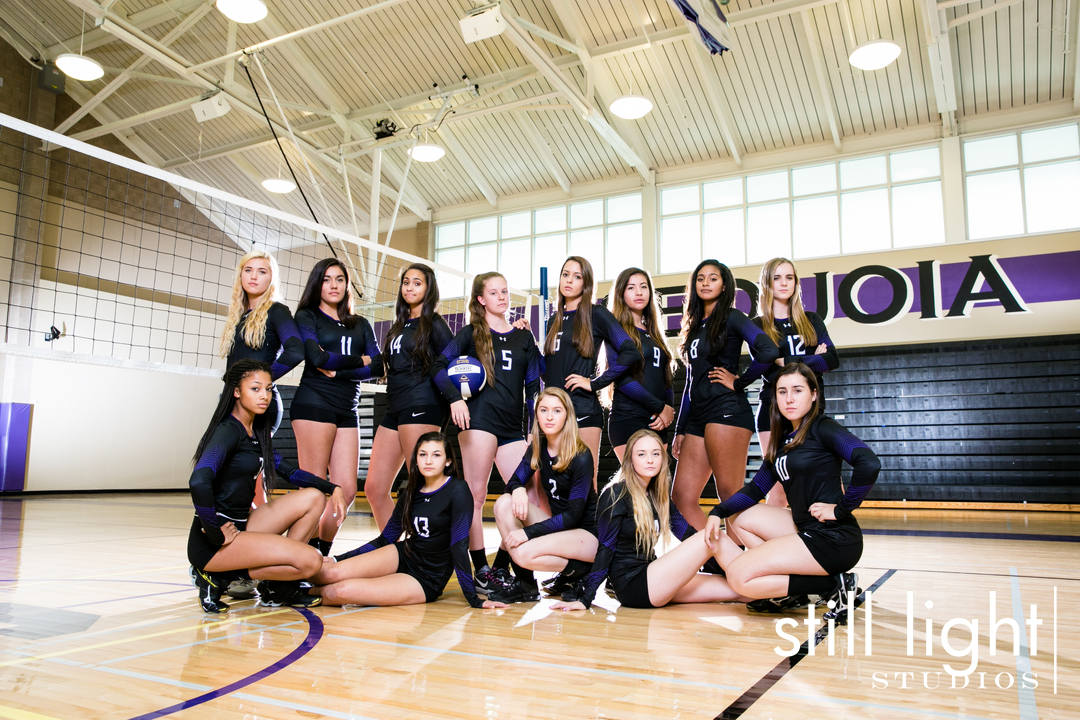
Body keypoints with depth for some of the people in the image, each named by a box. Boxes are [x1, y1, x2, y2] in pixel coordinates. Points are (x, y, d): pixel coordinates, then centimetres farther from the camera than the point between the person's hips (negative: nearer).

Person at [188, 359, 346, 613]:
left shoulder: (256, 433, 13)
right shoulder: (228, 430, -14)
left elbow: (289, 472, 20)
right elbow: (199, 482, -31)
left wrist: (332, 488, 7)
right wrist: (215, 531, -21)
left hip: (241, 526, 9)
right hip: (211, 544, -9)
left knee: (314, 497, 3)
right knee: (310, 562, -19)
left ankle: (278, 587, 4)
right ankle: (220, 576, -4)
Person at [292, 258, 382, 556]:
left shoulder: (360, 325, 20)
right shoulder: (307, 316, 8)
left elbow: (378, 365, 4)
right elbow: (316, 357, -11)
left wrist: (338, 371, -8)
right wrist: (359, 360, -1)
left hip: (347, 411, 5)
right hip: (314, 403, -5)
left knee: (346, 489, -2)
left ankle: (321, 553, 12)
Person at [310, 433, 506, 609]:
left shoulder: (458, 491, -13)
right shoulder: (411, 493, 4)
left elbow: (459, 545, -16)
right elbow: (386, 539, 12)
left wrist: (473, 598, -18)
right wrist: (338, 560, 9)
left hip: (426, 582, -5)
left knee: (342, 591, -24)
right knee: (333, 572, -21)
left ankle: (315, 592, 5)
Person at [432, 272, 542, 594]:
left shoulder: (524, 337, 18)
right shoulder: (471, 333, 9)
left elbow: (533, 386, 16)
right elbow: (439, 365, 0)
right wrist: (455, 397, -16)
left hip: (513, 428, 4)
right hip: (479, 419, -4)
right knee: (476, 496, -4)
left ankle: (502, 567, 9)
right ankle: (481, 570, 7)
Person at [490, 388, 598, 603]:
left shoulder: (581, 456, -19)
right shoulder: (537, 448, 1)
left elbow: (573, 515, -20)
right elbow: (515, 480, 4)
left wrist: (528, 532, -25)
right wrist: (517, 490, -22)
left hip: (587, 534, -7)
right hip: (558, 526, 7)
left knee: (523, 552, -29)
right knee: (504, 503, -14)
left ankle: (578, 570, -2)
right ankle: (524, 585, -8)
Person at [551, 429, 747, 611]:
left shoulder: (658, 496, 12)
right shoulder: (617, 495, -10)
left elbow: (688, 533, 14)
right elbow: (605, 549, -12)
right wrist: (585, 599, -15)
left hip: (651, 578, 8)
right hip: (631, 585, -8)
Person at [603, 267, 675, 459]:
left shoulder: (654, 333, 20)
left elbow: (666, 378, 17)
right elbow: (622, 378, -11)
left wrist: (670, 410, -2)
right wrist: (661, 407, -10)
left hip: (657, 423, 7)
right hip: (628, 419, -6)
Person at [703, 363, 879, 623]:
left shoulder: (823, 428, -10)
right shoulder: (783, 438, 15)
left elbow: (869, 464, -26)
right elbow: (756, 488, 14)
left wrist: (841, 509, -17)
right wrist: (718, 512, 0)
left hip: (833, 539, -9)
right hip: (806, 530, 9)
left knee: (740, 577, -13)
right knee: (738, 517, 13)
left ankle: (834, 585, -5)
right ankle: (787, 589, 3)